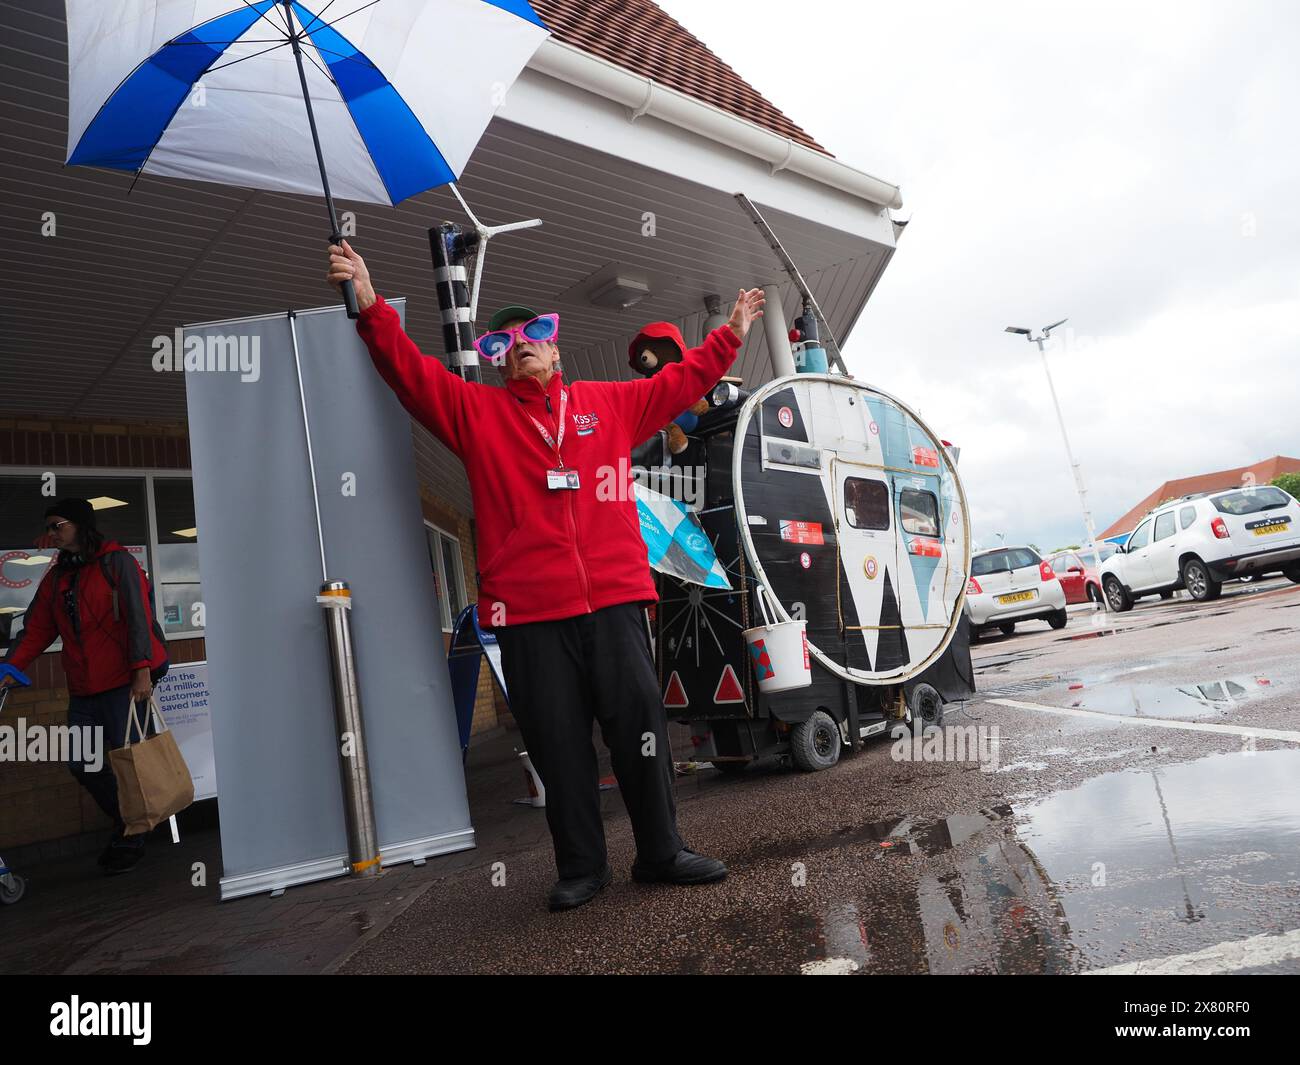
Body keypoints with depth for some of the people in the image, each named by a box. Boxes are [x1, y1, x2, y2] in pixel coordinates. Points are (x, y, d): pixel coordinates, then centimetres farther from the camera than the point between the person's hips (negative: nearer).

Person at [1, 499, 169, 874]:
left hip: (123, 682, -7)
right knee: (82, 765, 7)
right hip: (83, 691, 7)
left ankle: (130, 841, 14)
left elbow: (137, 616, -12)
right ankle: (126, 826, 27)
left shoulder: (117, 562, -4)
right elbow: (36, 629, 11)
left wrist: (142, 670, -21)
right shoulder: (55, 578, 16)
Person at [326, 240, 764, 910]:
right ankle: (581, 867, 22)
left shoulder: (610, 404, 17)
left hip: (613, 600, 1)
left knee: (639, 721, 1)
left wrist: (729, 335, 27)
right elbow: (412, 371, 4)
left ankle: (661, 853, 18)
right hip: (528, 610, -1)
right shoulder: (477, 411, 12)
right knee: (557, 742, 5)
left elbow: (681, 382, 25)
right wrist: (369, 307, -7)